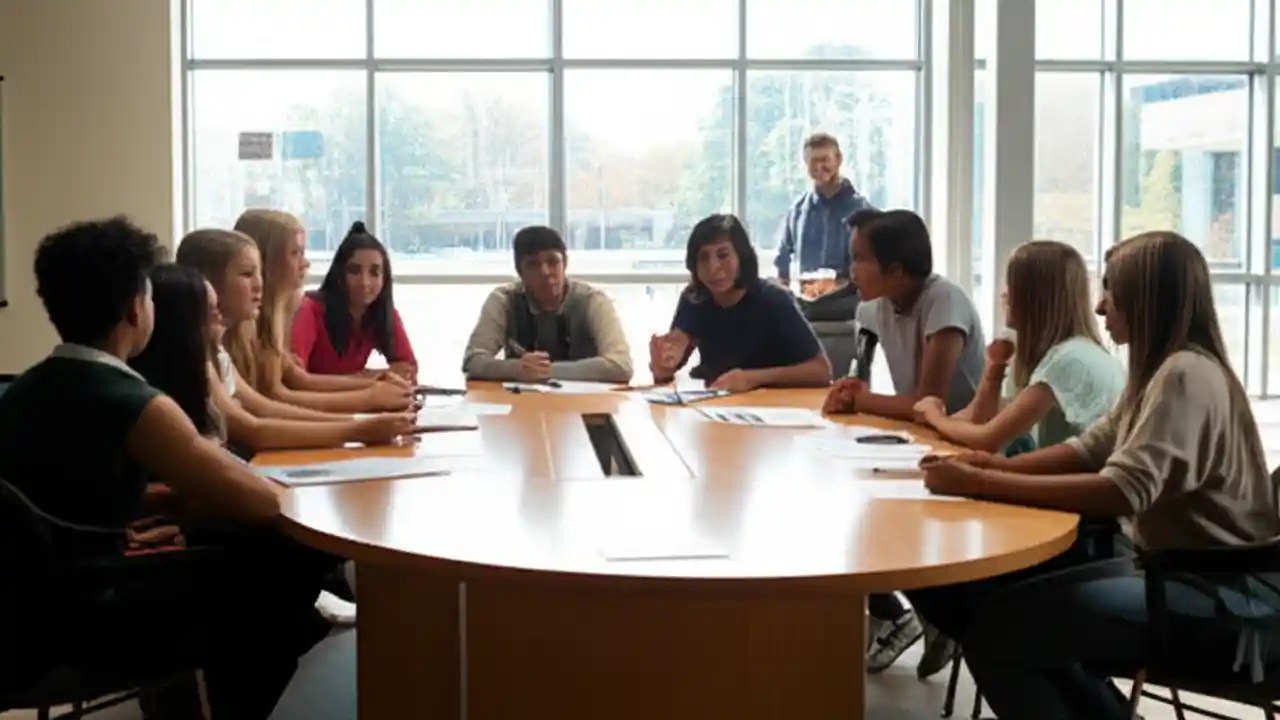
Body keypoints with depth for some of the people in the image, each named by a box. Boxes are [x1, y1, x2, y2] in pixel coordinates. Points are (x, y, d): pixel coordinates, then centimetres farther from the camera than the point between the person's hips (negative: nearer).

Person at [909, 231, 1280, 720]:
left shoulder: (1186, 375, -19)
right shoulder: (1164, 369, 13)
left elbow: (1122, 491, -29)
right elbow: (1091, 449, 15)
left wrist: (979, 485, -28)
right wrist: (998, 467, -2)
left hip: (1224, 595, -10)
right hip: (1175, 567, 10)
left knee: (993, 630, -19)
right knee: (983, 594, 5)